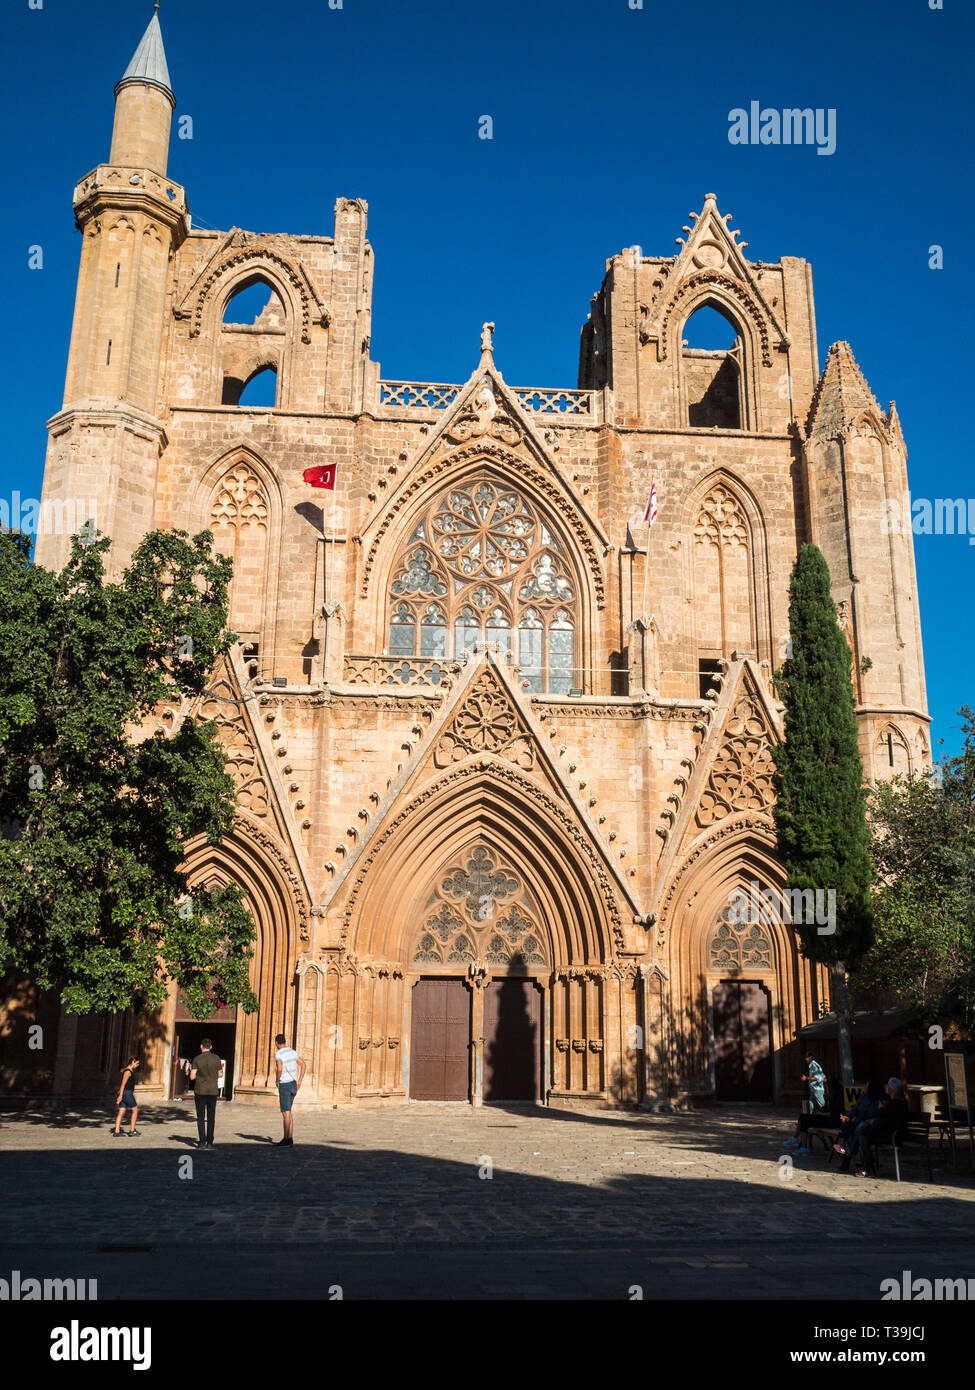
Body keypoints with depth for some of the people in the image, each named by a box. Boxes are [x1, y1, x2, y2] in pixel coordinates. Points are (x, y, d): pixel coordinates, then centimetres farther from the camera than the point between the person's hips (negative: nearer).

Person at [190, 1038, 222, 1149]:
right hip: (213, 1091, 2)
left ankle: (202, 1142, -2)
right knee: (211, 1117, 7)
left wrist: (192, 1071, 12)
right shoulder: (216, 1058, -1)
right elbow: (219, 1075, 6)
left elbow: (192, 1077, -10)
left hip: (200, 1091, -2)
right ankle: (210, 1142, 6)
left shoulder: (197, 1059, -8)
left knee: (201, 1117, 3)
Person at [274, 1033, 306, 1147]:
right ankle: (290, 1138, 16)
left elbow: (279, 1069, -30)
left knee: (285, 1113, -5)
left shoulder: (278, 1054, -14)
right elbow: (303, 1065, 16)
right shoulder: (292, 1052, 10)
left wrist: (278, 1081, -12)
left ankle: (286, 1140, -3)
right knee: (288, 1112, 15)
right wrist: (299, 1082, 17)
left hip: (284, 1085, -8)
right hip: (293, 1084, 8)